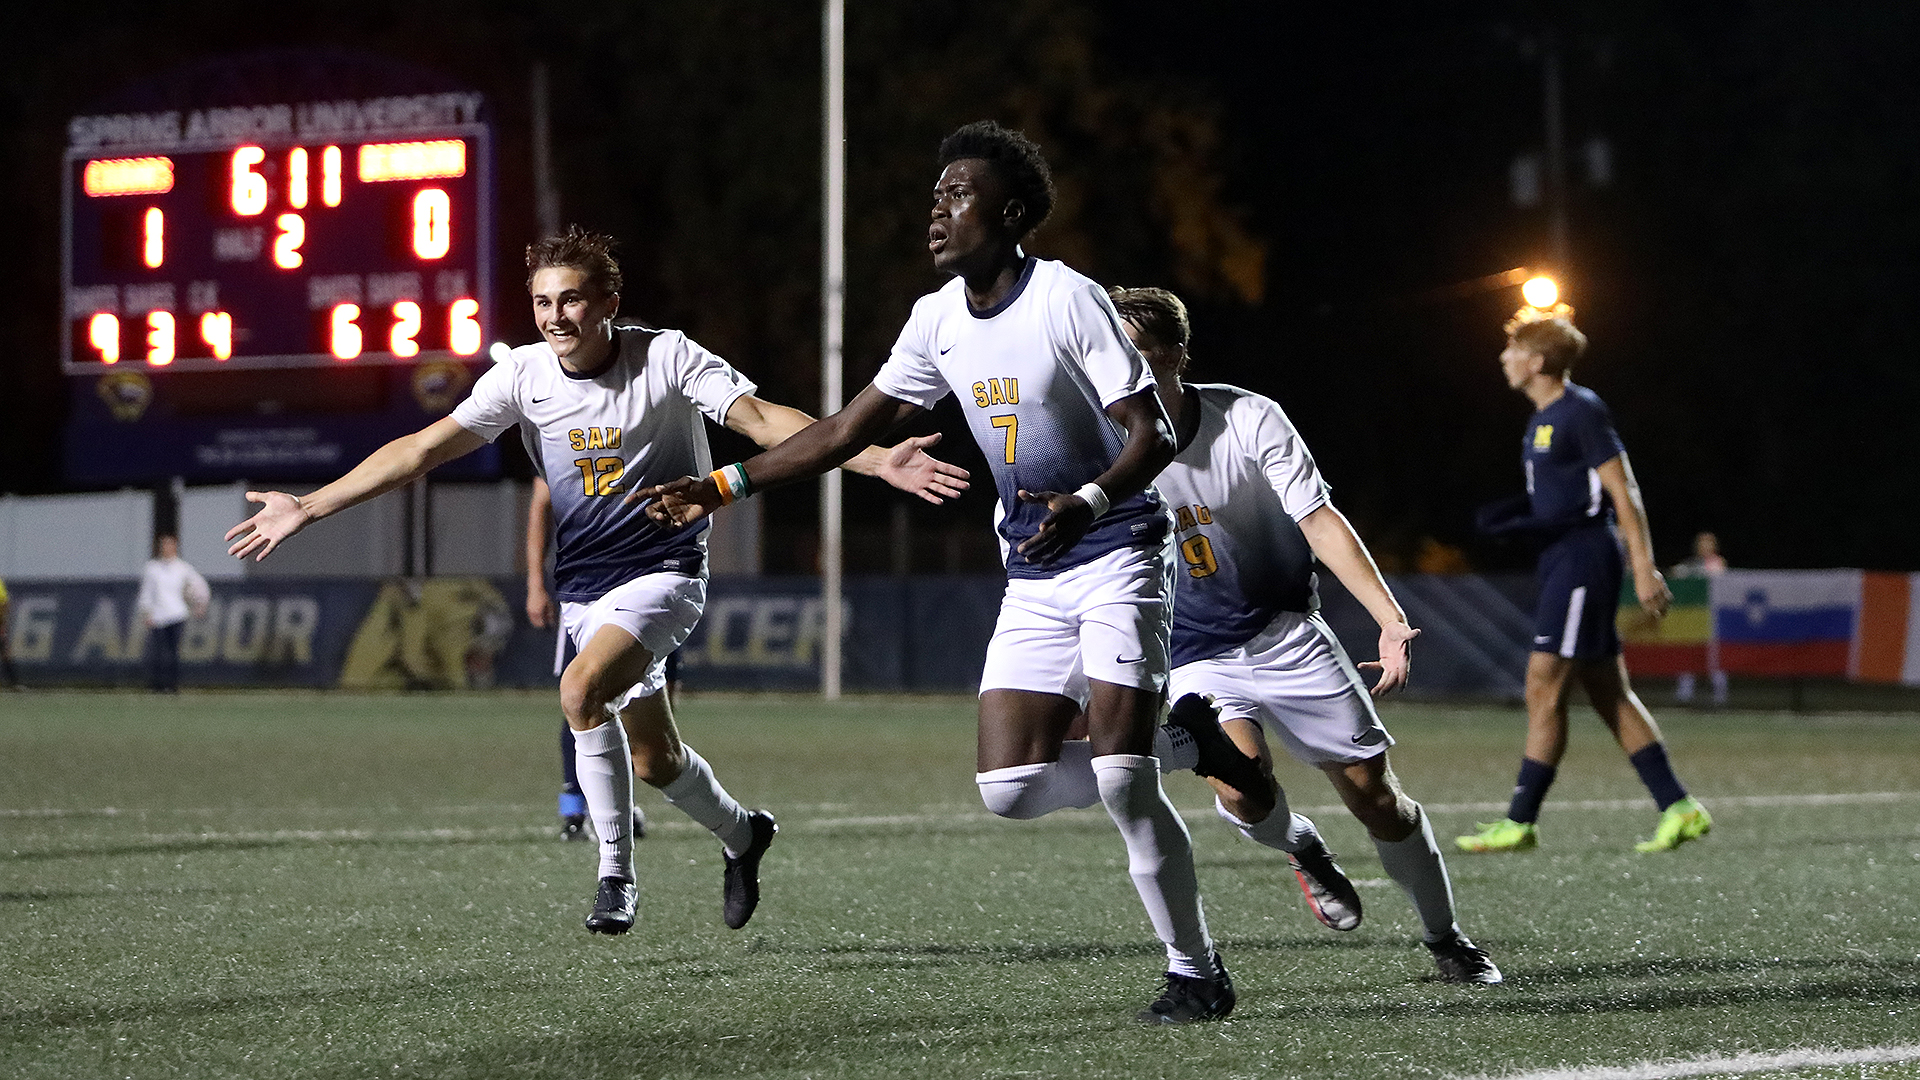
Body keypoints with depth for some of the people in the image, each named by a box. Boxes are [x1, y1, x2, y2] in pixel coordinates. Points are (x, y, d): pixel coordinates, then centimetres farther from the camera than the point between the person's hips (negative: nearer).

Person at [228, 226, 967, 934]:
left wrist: (876, 461, -33)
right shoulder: (523, 376, -6)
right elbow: (421, 450, -5)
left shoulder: (668, 357, -14)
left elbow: (763, 418, -20)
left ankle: (616, 873, -15)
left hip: (664, 570, -5)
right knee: (652, 757, 9)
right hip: (583, 586, 5)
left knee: (581, 692, -28)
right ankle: (740, 834, 40)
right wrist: (308, 508, -10)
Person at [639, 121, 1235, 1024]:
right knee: (1007, 786, -7)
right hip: (1032, 581, 7)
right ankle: (1154, 759, 21)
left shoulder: (1069, 300, -15)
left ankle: (1197, 972, -2)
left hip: (1116, 555, -7)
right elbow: (849, 429, 15)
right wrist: (724, 485, 12)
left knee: (1123, 781, -17)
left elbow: (1153, 436, -16)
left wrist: (1086, 501, -35)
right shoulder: (938, 321, 6)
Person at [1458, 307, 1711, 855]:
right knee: (1609, 694, 9)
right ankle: (1678, 809, 10)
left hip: (1584, 558, -10)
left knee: (1543, 690, -8)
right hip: (1562, 559, 10)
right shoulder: (1543, 419, 16)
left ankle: (1520, 823, -6)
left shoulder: (1582, 412, -13)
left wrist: (1644, 569, -18)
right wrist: (1515, 517, 9)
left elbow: (1623, 492, -15)